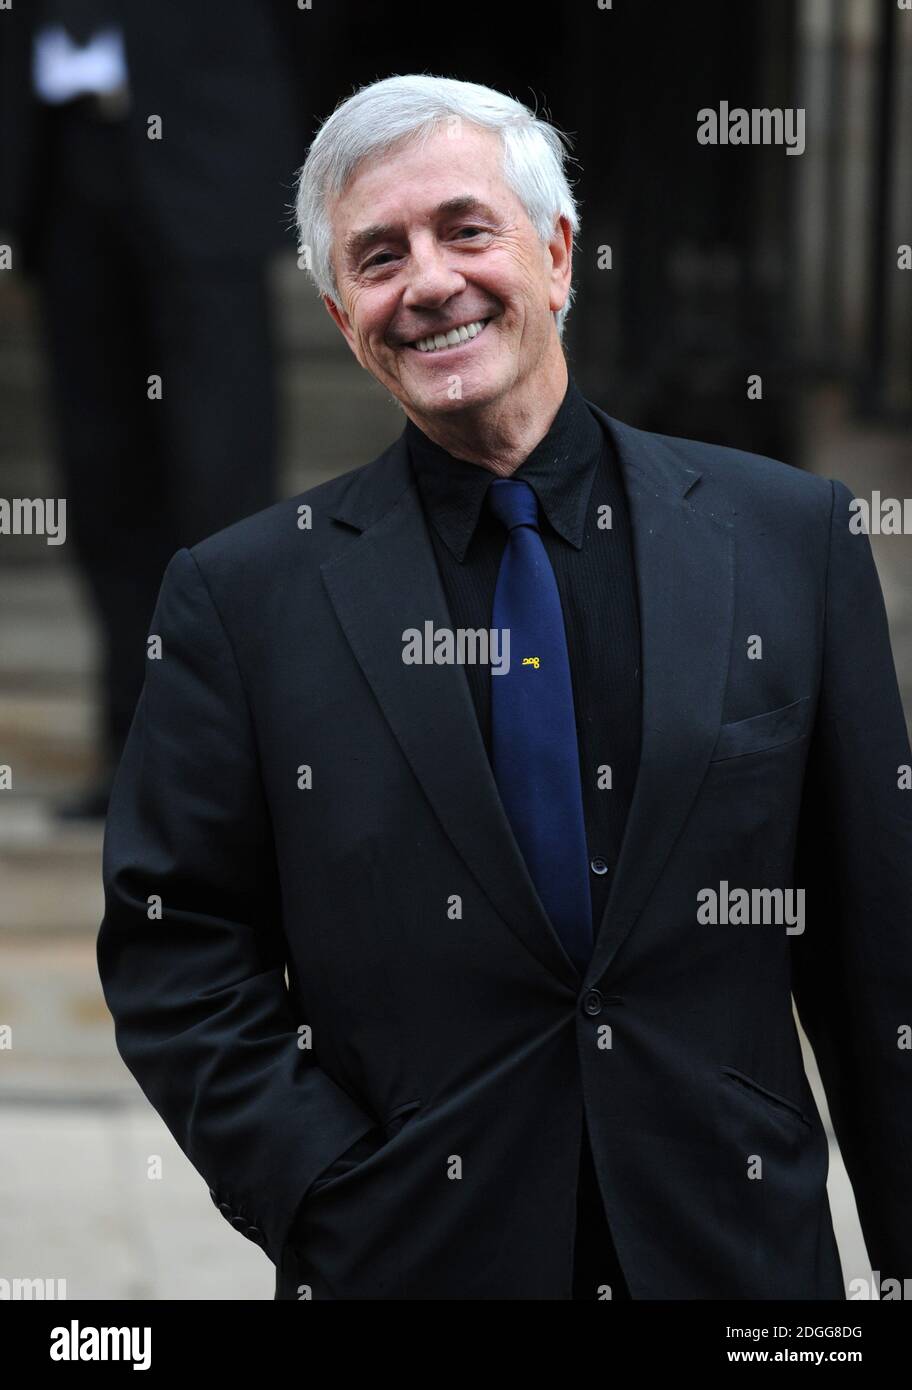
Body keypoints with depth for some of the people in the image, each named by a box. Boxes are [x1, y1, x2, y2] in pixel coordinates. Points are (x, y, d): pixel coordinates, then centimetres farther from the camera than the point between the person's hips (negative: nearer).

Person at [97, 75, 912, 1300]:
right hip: (407, 1259, -1)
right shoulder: (245, 593, -1)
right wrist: (332, 1203, -12)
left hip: (743, 1245, 1)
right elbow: (172, 947, -1)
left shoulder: (792, 537, 1)